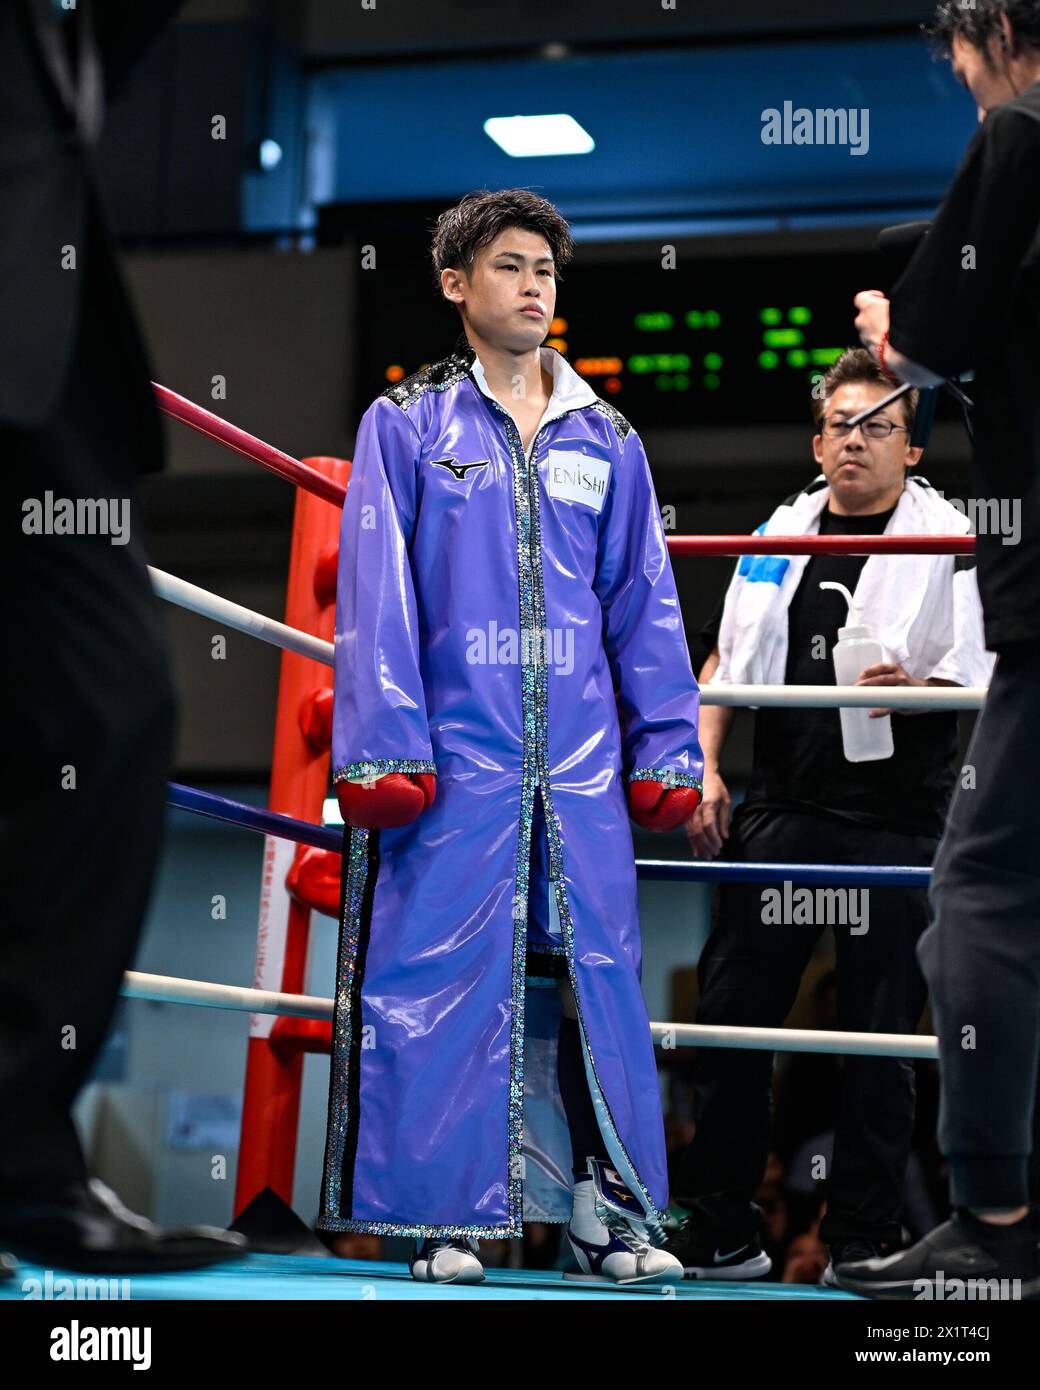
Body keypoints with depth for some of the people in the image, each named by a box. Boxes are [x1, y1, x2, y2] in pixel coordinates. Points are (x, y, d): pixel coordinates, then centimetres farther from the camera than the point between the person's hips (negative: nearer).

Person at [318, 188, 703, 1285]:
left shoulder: (606, 441, 16)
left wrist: (667, 748, 8)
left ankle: (608, 1210, 10)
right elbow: (378, 592, 0)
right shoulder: (404, 425, 7)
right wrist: (383, 746, -9)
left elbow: (645, 604, 16)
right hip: (453, 752, -3)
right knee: (442, 972, -4)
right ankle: (444, 1216, 5)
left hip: (583, 763, 3)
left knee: (597, 969, 2)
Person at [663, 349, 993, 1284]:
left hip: (896, 827, -4)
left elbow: (983, 678, -4)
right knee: (731, 1017, 4)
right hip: (782, 815, 4)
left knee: (879, 1038, 1)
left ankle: (863, 1243, 11)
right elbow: (726, 661, 19)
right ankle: (720, 1234, 15)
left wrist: (914, 688, -23)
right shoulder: (781, 533, 15)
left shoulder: (950, 540, 1)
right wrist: (706, 770, 8)